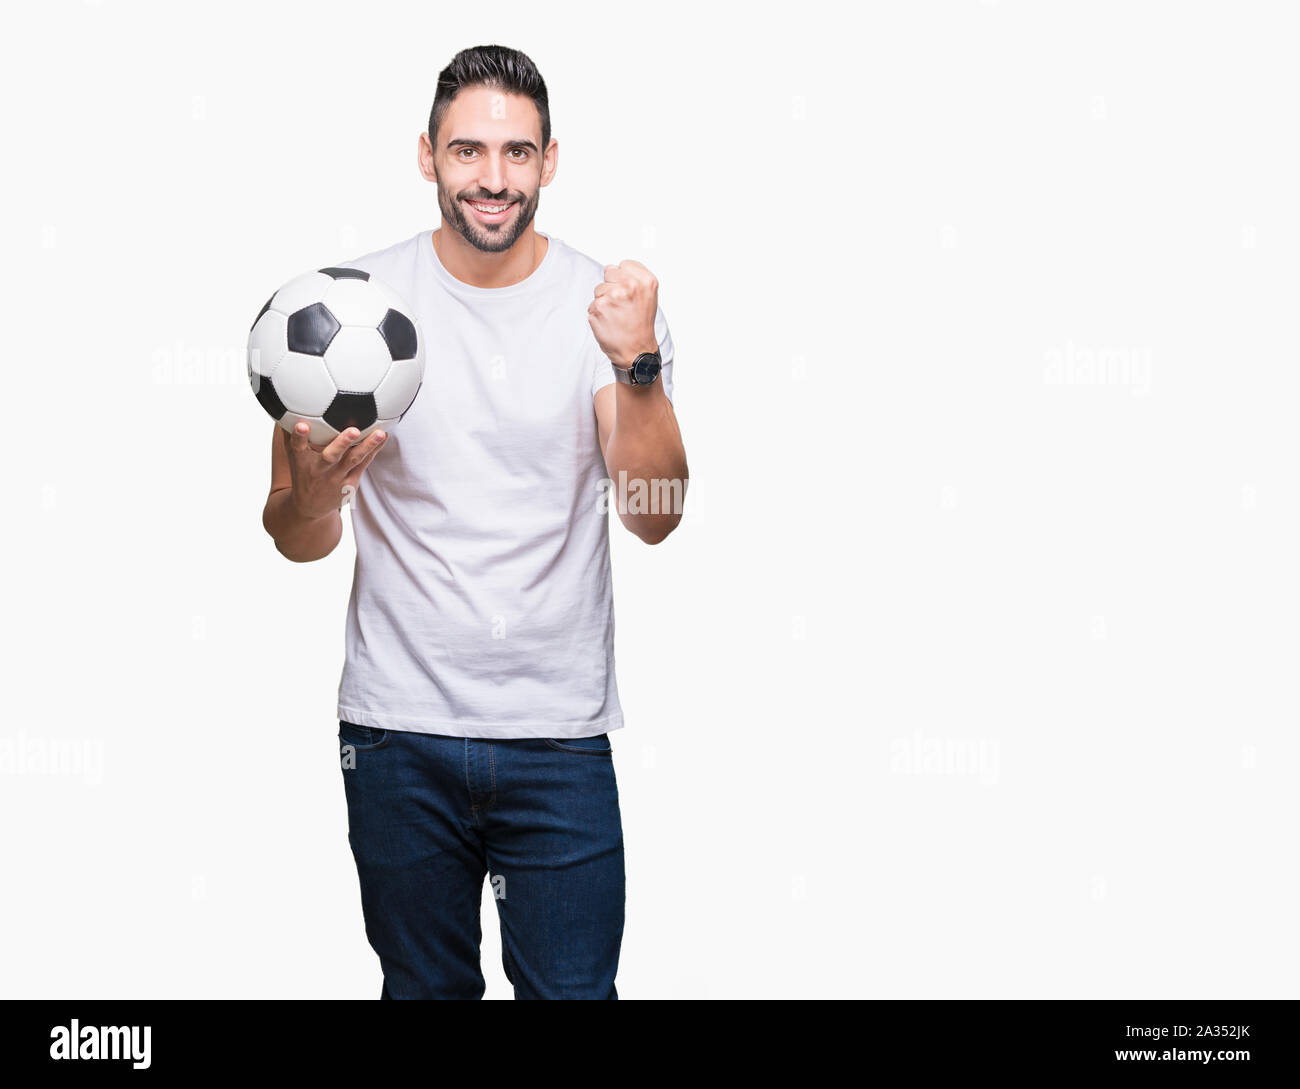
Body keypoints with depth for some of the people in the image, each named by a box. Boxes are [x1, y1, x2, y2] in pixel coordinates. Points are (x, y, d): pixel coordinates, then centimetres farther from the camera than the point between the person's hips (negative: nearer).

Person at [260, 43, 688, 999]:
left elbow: (654, 517, -11)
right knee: (425, 989, 14)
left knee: (574, 991, 3)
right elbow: (297, 542, 0)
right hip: (399, 729, 1)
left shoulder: (610, 304, -1)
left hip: (560, 734, 0)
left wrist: (639, 366, -26)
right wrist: (313, 491, -23)